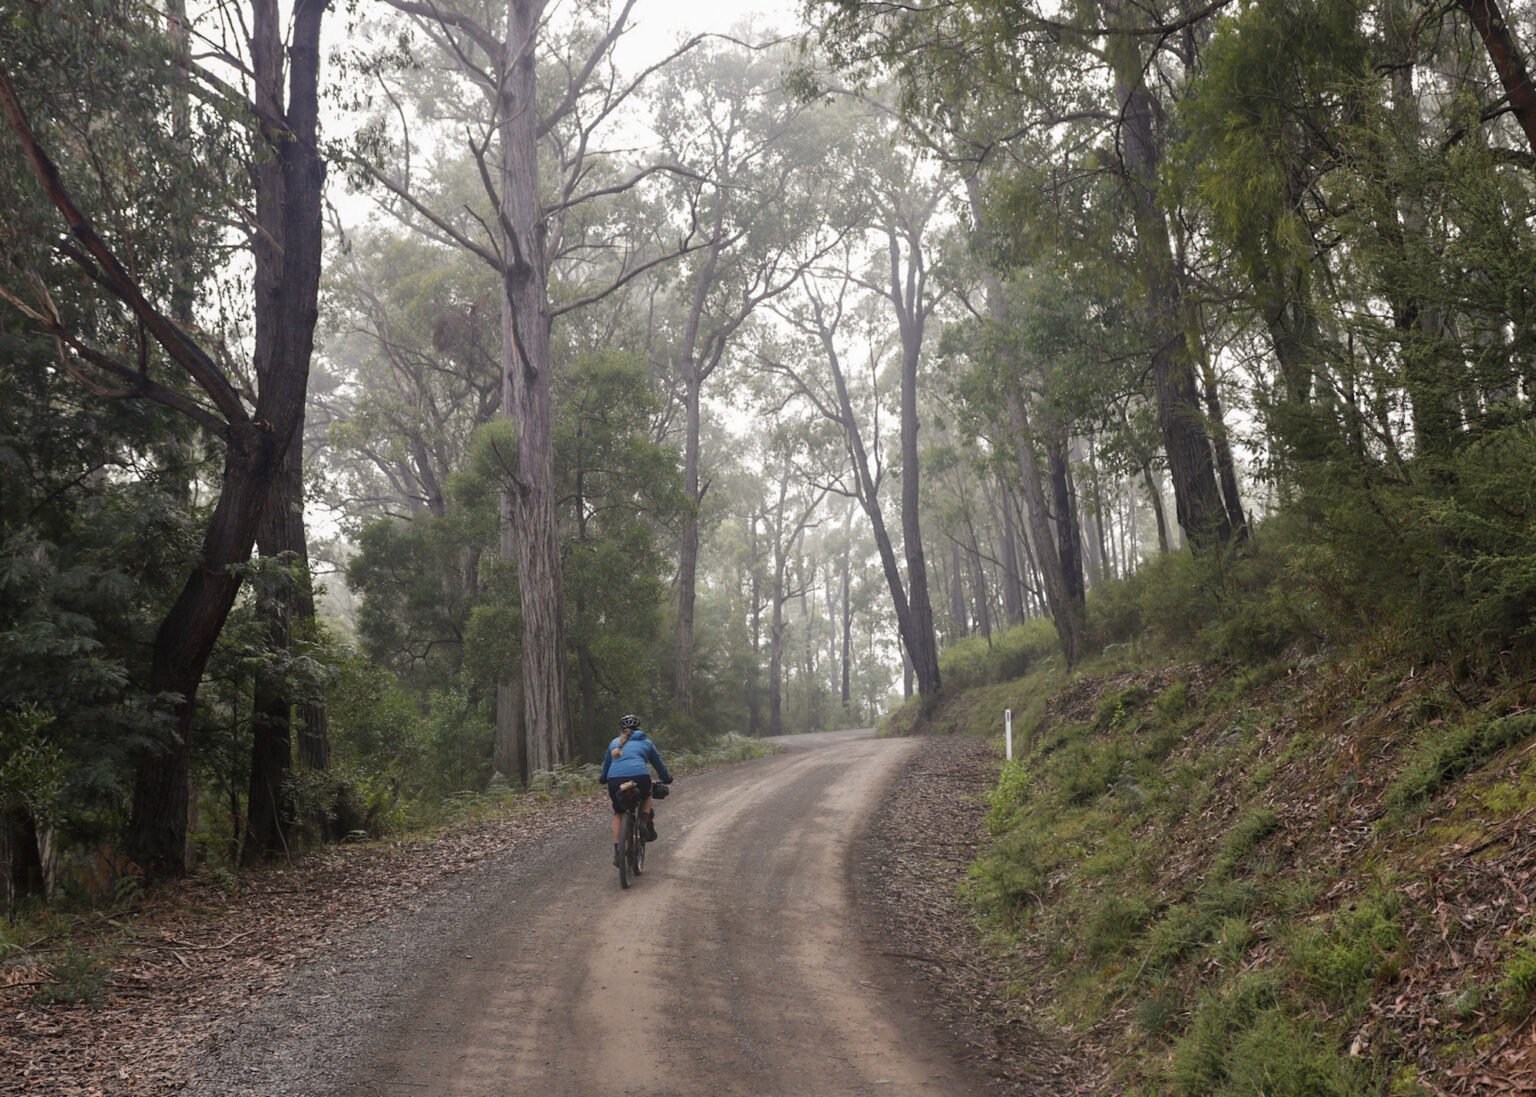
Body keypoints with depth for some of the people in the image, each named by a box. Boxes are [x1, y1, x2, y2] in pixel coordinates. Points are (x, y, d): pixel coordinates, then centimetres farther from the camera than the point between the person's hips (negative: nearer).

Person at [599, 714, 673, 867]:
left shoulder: (615, 743, 27)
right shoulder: (646, 742, 23)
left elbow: (606, 764, 35)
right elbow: (658, 763, 30)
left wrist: (602, 779, 53)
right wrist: (667, 779, 45)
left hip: (615, 780, 1)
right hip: (639, 778, -1)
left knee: (618, 814, 20)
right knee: (646, 796, 32)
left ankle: (617, 852, 11)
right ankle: (646, 822, 8)